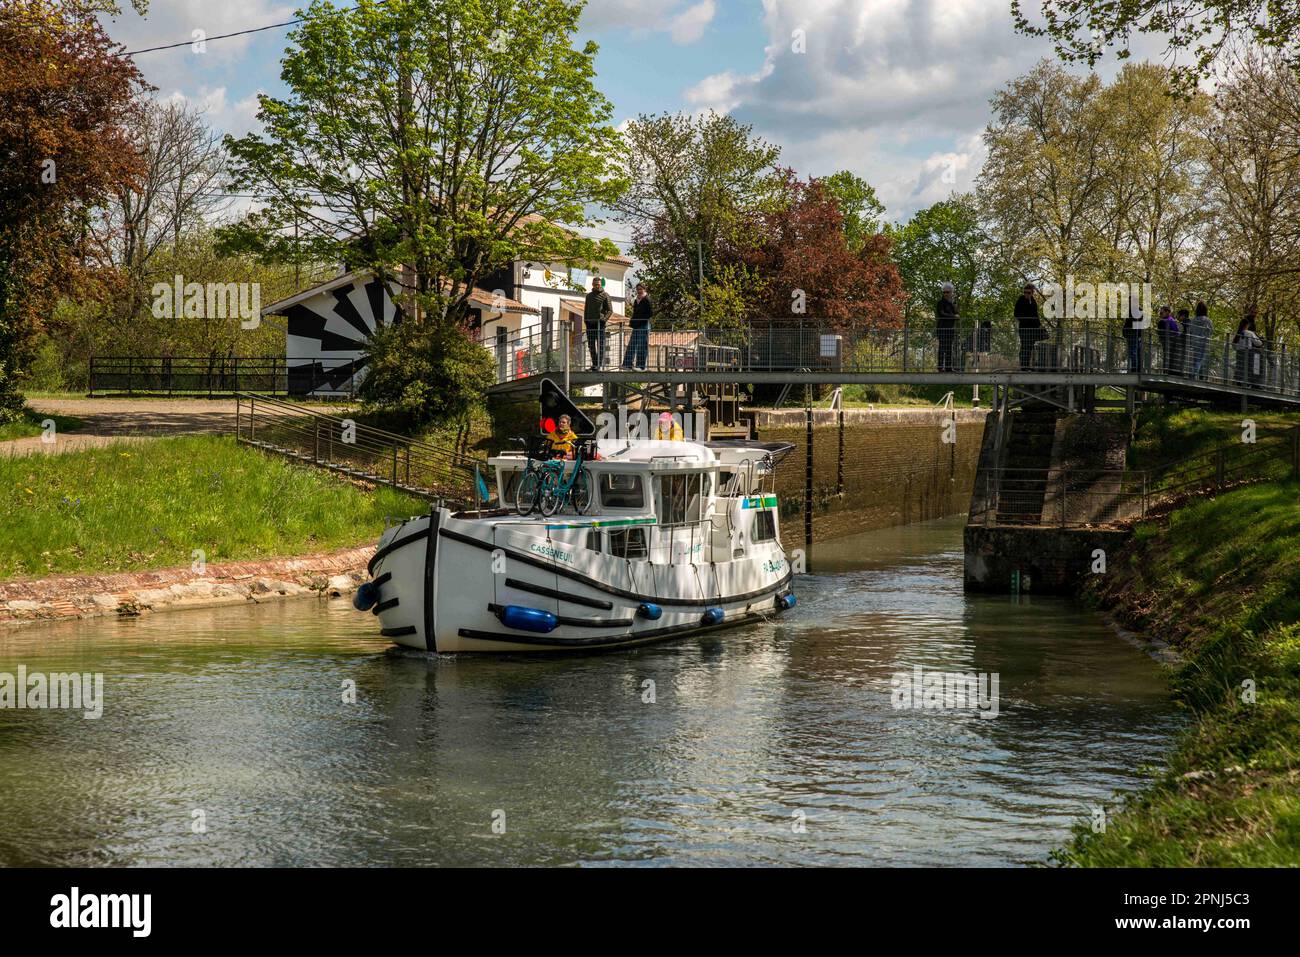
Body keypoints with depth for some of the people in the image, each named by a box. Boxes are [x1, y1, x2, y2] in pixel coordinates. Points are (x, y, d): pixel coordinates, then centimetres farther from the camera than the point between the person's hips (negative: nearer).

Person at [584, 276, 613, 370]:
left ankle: (599, 363, -8)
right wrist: (585, 319, 9)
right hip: (590, 323, 5)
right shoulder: (589, 296, 18)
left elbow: (610, 310, -1)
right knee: (591, 344, 6)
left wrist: (604, 319, -15)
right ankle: (594, 362, 11)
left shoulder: (605, 295, 2)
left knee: (600, 344, -6)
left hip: (600, 323, -5)